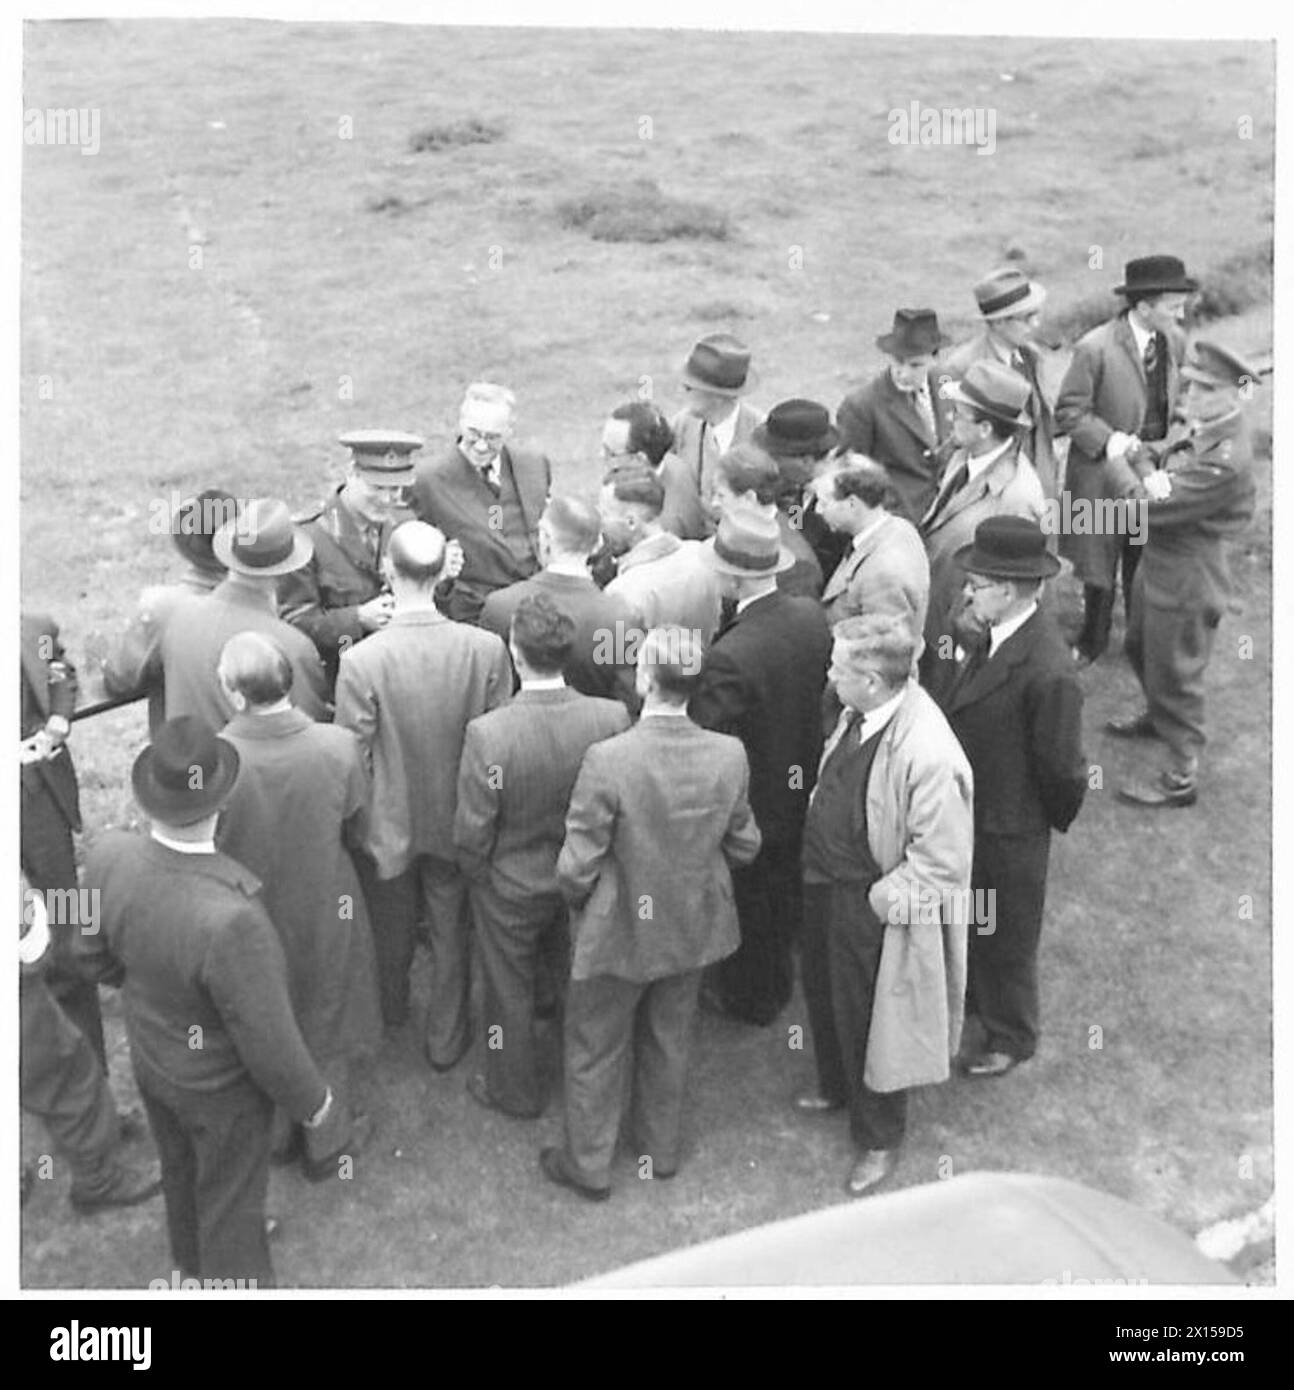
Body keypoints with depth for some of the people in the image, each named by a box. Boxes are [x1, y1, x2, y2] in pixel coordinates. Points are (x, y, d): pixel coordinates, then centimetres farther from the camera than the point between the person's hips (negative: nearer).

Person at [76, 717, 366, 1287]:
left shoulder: (109, 855, -26)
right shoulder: (231, 921, -45)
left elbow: (94, 954, -4)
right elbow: (270, 1050, -30)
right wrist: (317, 1109, -11)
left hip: (150, 1057, 7)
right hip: (220, 1088, -7)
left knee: (182, 1170, 34)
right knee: (230, 1202, 21)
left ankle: (195, 1262, 63)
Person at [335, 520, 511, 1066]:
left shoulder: (361, 661, -26)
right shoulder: (487, 648, -19)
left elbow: (353, 759, -16)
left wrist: (354, 825, 2)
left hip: (390, 824, -1)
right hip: (458, 822, 1)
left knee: (391, 930, 25)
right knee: (451, 936, 20)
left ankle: (390, 1016, 50)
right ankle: (446, 1040, 37)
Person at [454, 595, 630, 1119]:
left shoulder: (487, 733, -32)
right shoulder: (614, 718, -23)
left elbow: (473, 830, -21)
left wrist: (475, 872, 1)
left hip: (511, 886, -3)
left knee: (510, 991, 21)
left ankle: (514, 1090, 43)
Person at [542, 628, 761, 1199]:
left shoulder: (607, 760, -30)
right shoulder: (730, 755, -16)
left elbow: (577, 869, -22)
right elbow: (744, 846, -2)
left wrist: (575, 898, 0)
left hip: (618, 935, -4)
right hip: (694, 930, 4)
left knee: (596, 1051, 19)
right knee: (669, 1043, 27)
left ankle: (588, 1167, 37)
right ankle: (662, 1149, 46)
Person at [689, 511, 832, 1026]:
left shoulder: (731, 656, -37)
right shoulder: (812, 616, -14)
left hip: (751, 806, -7)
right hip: (800, 789, 7)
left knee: (748, 908, 18)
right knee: (784, 893, 28)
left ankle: (749, 998, 41)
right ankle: (778, 984, 50)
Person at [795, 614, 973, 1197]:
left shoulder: (928, 755, -34)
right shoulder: (859, 712, -10)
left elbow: (941, 862, -26)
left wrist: (880, 899, -19)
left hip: (870, 907, -8)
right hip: (826, 885, 8)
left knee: (865, 1016, 13)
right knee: (822, 991, 28)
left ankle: (879, 1138, 39)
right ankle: (837, 1087, 57)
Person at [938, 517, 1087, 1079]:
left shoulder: (1047, 673, -34)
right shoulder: (996, 636, -7)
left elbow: (1062, 768, -22)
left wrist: (1052, 819, -5)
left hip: (1007, 831, -8)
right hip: (969, 811, 8)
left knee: (1005, 935, 15)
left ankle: (1010, 1037, 39)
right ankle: (973, 995, 54)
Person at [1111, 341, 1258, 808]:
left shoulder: (1226, 460, -29)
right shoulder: (1193, 428, -3)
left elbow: (1152, 506, -27)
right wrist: (1151, 477, -20)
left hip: (1186, 581, -9)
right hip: (1156, 563, 9)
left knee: (1174, 675, 5)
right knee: (1140, 649, 29)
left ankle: (1180, 778, 22)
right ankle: (1157, 716, 56)